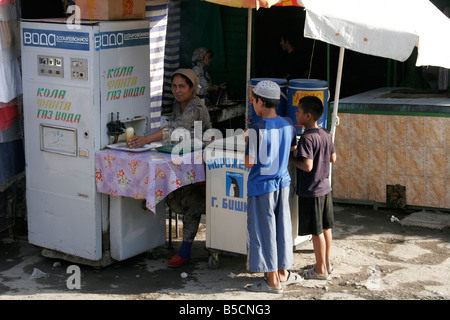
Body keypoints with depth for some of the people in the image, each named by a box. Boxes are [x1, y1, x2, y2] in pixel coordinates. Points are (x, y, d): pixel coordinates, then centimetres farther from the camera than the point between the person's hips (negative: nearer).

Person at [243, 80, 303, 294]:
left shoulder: (257, 130, -19)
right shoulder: (288, 125, 0)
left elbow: (249, 163, -18)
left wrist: (247, 142, -1)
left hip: (262, 185, -6)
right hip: (282, 182, 7)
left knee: (264, 230, 4)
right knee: (282, 226, 17)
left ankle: (273, 281, 12)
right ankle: (283, 273, 29)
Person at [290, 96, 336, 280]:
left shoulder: (306, 138, -21)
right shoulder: (326, 134, 3)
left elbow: (307, 166, -27)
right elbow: (333, 158, 12)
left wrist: (290, 158, -14)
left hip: (311, 192, -8)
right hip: (325, 188, 8)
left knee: (317, 232, 2)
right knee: (326, 228, 17)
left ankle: (320, 270, 12)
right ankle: (326, 264, 29)